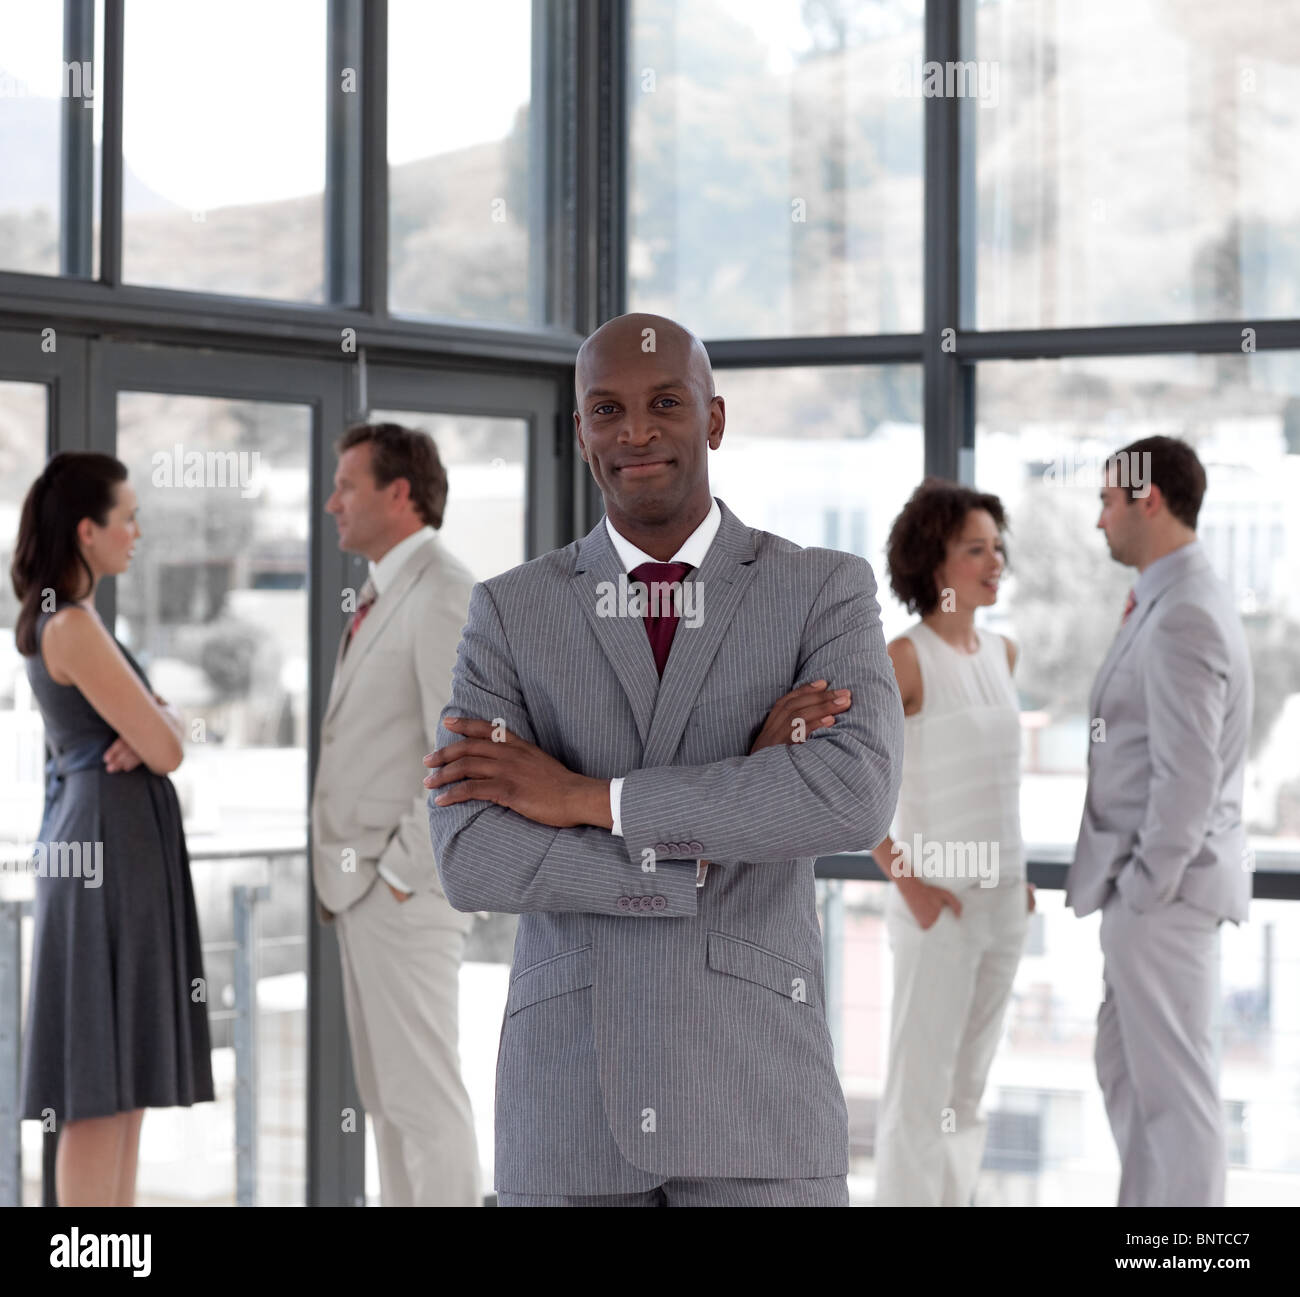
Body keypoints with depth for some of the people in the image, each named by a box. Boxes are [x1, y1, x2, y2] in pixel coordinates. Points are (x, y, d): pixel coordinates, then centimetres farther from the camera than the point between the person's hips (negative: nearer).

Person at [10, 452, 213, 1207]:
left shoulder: (57, 621, 15)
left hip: (117, 844, 10)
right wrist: (156, 730, 6)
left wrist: (151, 726, -7)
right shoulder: (74, 628, -16)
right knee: (103, 1091, -8)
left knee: (129, 1081, 12)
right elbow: (167, 749, -16)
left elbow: (163, 730, 16)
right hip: (112, 844, -10)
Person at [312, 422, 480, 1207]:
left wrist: (401, 875, -18)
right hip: (367, 886, 10)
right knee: (388, 1092, 13)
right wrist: (351, 876, 14)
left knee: (424, 1094, -8)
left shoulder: (443, 591, -15)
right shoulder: (386, 595, 18)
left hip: (406, 891, -10)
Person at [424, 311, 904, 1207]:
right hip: (569, 1102, 1)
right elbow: (473, 862, -10)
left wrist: (588, 796, -17)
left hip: (757, 1092, -1)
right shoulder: (511, 614, 5)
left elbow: (857, 798, -19)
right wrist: (732, 834, -15)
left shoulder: (827, 593, 1)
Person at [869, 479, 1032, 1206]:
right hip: (941, 900, -7)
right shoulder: (906, 657, -11)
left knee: (970, 1086, 12)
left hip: (1003, 898, 7)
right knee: (923, 1084, -4)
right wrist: (907, 883, -16)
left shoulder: (1003, 653, 10)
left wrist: (1016, 872, 14)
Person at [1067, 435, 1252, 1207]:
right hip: (1151, 882, 10)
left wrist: (1146, 891, -18)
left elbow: (1187, 777, -22)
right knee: (1125, 1065, 18)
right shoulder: (1174, 602, 13)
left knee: (1173, 1085, -3)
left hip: (1165, 890, -10)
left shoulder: (1183, 619, -19)